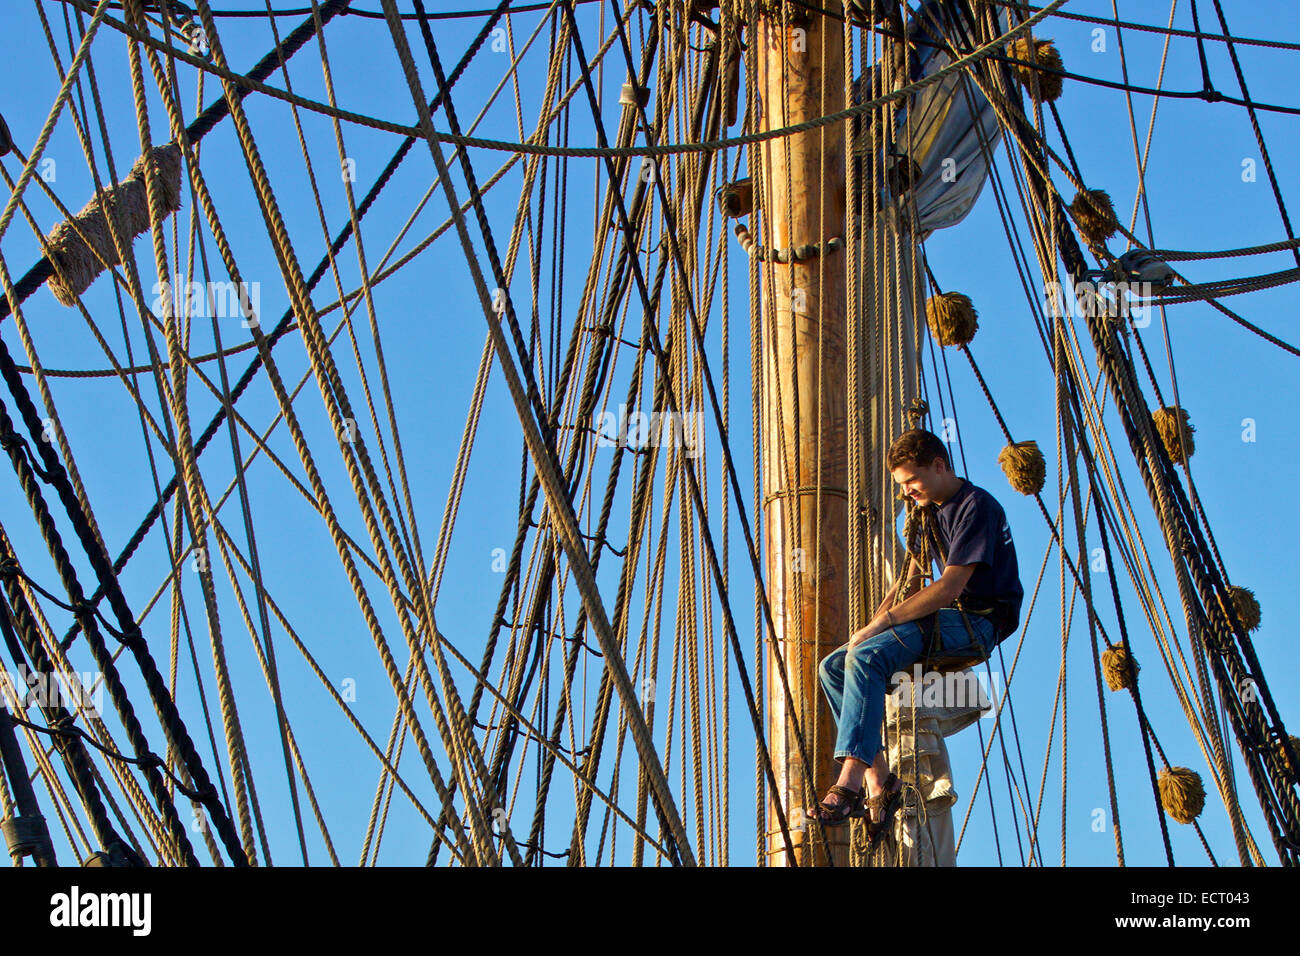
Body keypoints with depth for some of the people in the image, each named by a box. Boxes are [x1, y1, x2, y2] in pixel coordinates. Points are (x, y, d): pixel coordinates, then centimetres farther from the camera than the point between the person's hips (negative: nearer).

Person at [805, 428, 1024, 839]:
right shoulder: (929, 510, 18)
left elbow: (950, 586, -21)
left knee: (866, 657, -30)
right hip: (936, 619, 9)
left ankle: (849, 784, -36)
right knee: (833, 666, -7)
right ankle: (879, 780, -14)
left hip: (977, 621, -9)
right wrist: (874, 625, 3)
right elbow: (910, 578, 20)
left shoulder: (977, 506, -12)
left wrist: (881, 622, -21)